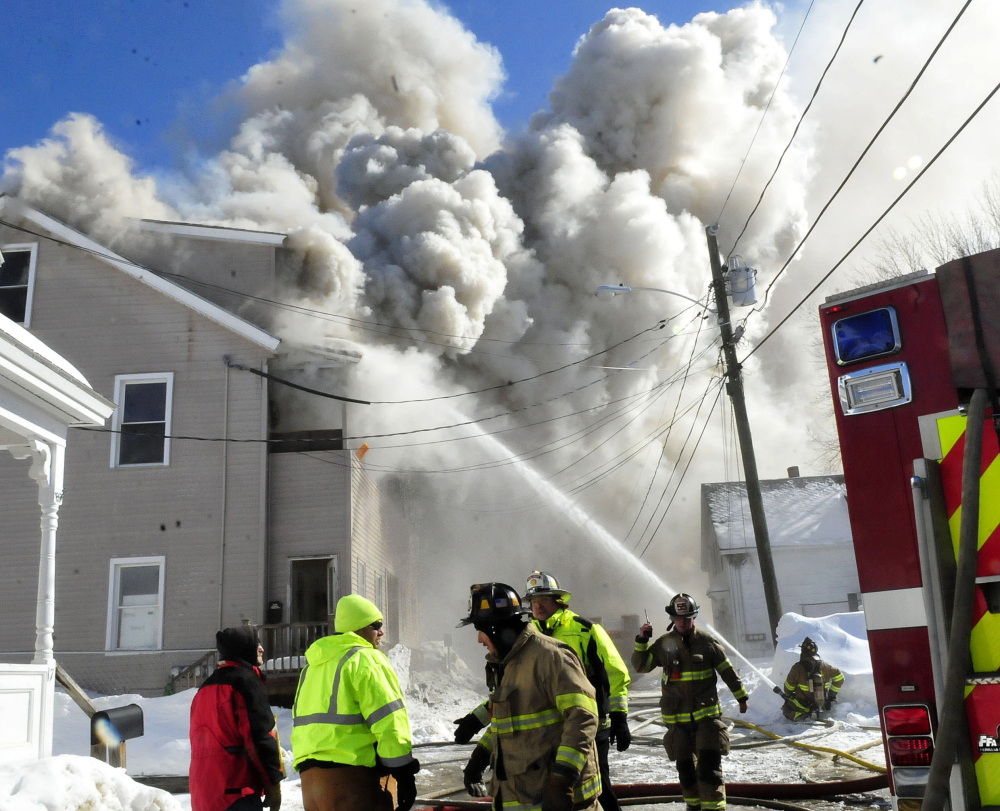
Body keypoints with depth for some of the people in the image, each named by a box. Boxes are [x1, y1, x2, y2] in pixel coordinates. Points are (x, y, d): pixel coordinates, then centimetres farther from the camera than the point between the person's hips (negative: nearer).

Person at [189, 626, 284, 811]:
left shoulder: (206, 687, 20)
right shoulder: (246, 680, -8)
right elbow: (260, 737, -14)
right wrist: (273, 782, -8)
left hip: (204, 790, 9)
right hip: (237, 790, -9)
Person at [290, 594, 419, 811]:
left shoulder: (313, 665, 21)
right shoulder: (365, 659, -7)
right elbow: (388, 721, -14)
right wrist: (404, 773, -11)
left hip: (312, 776, 9)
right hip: (353, 777, -9)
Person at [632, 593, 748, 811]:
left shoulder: (707, 642, -3)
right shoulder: (664, 644, 0)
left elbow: (728, 672, 5)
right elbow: (641, 666, 1)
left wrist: (741, 697, 10)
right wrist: (641, 641, -13)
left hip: (707, 715, -2)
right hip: (677, 718, 2)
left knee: (710, 765, -8)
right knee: (685, 766, 13)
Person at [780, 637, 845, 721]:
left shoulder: (798, 668, -18)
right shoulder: (824, 666, -7)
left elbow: (789, 687, -5)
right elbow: (840, 678, 5)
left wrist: (788, 695, 18)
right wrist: (832, 694, 16)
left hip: (803, 707, -5)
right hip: (822, 706, 5)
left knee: (786, 708, 19)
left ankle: (800, 716, -8)